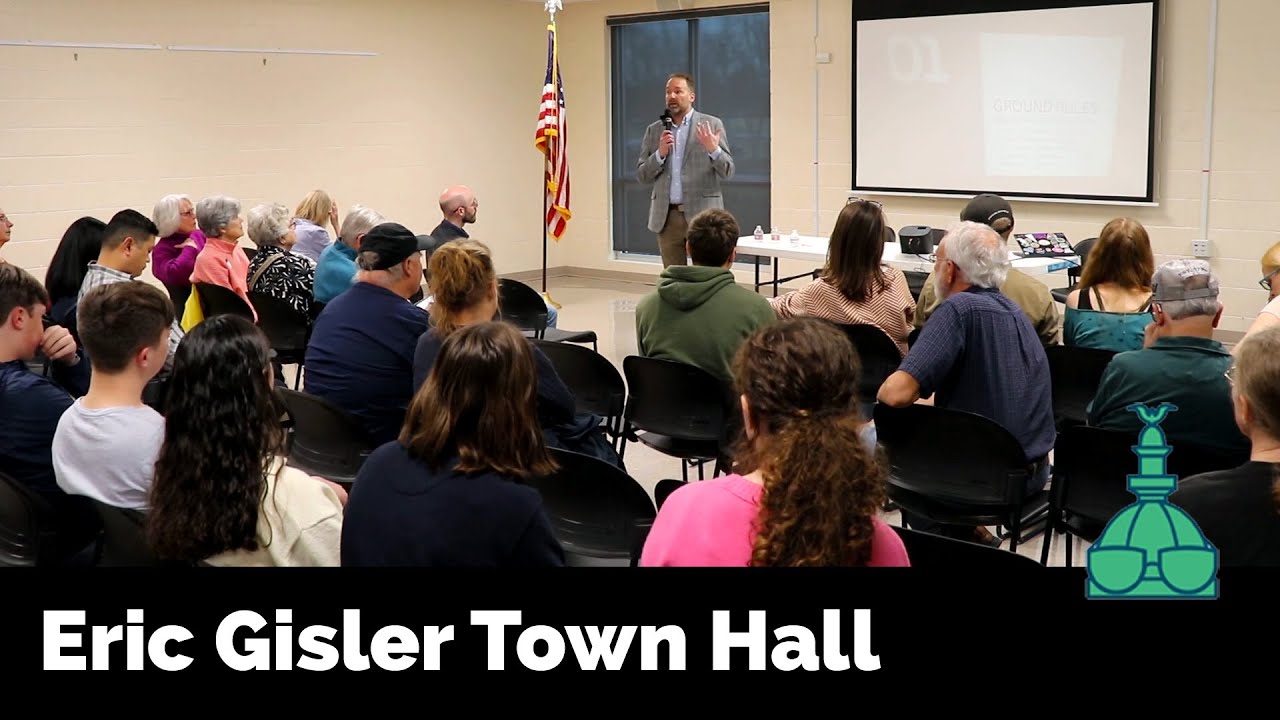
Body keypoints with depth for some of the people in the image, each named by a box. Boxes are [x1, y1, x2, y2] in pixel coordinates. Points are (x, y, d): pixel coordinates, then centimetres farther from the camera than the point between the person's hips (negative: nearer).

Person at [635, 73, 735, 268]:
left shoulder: (711, 125, 3)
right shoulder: (654, 130, 12)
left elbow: (727, 171, 0)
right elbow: (642, 175, 9)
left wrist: (714, 149, -20)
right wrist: (660, 153, -9)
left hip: (701, 214, -3)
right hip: (666, 216, 3)